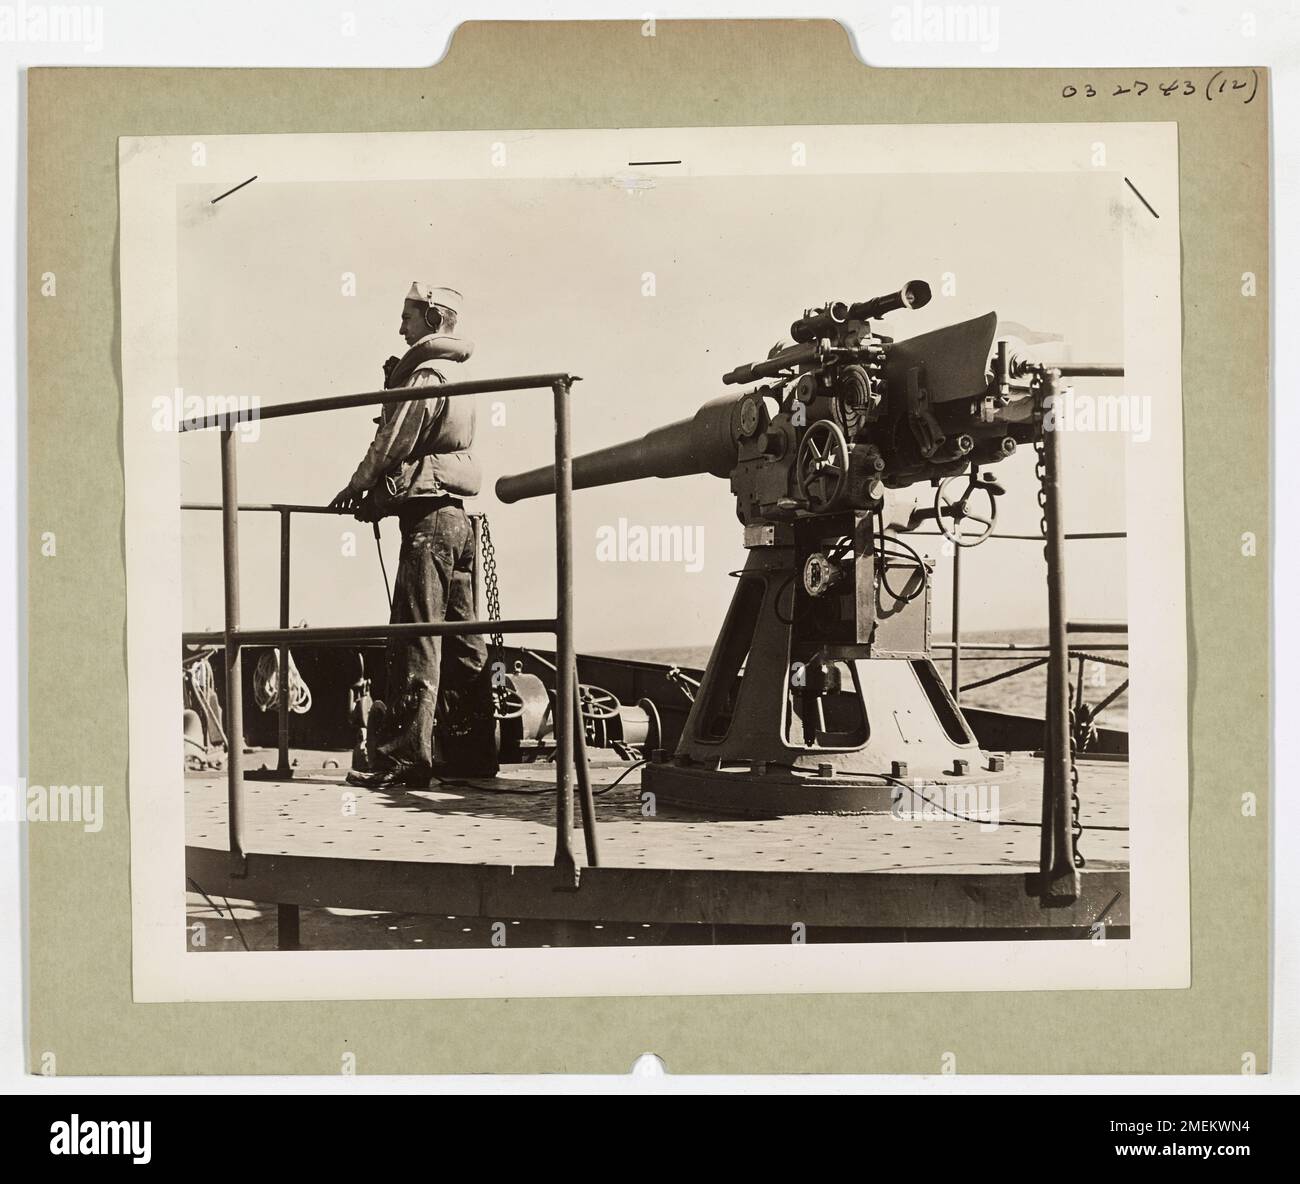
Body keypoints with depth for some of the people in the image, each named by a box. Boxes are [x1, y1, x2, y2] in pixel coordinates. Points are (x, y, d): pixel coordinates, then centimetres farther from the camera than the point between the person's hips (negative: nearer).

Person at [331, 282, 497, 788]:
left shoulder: (425, 375, -9)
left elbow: (393, 443, -10)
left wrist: (356, 487, 4)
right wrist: (378, 495, 18)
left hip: (427, 516, -9)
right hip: (456, 515, 9)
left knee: (416, 638, -10)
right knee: (461, 641, 9)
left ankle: (403, 755, -10)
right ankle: (471, 752, 12)